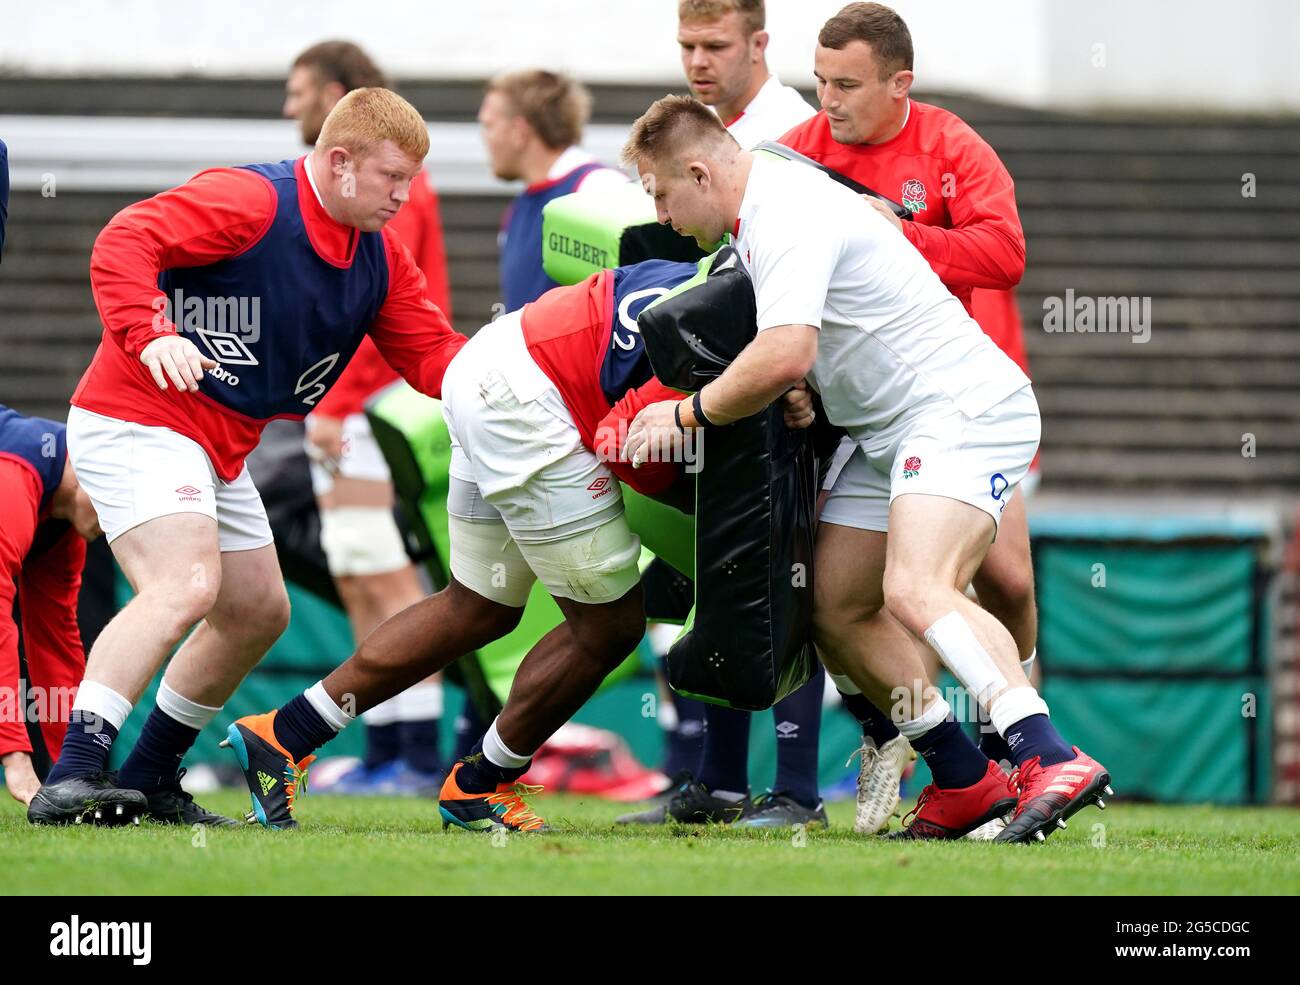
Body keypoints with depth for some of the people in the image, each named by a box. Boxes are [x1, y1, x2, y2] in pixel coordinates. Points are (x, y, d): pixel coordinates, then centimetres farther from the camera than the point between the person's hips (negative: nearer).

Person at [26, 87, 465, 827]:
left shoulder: (382, 259, 10)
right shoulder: (249, 202, -16)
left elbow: (431, 354, 7)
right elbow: (124, 243, -24)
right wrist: (150, 335, -39)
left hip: (220, 451, 10)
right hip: (138, 423, -10)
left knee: (259, 612, 15)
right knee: (186, 585, -27)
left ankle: (149, 780, 26)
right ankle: (72, 775, -36)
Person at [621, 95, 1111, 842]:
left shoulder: (789, 218, -19)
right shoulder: (766, 207, 15)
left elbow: (784, 356, -31)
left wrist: (687, 415, -15)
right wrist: (791, 391, 10)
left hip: (964, 409, -11)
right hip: (890, 431, 11)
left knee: (914, 589, -30)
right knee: (837, 608, 7)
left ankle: (1052, 760, -40)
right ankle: (965, 781, 9)